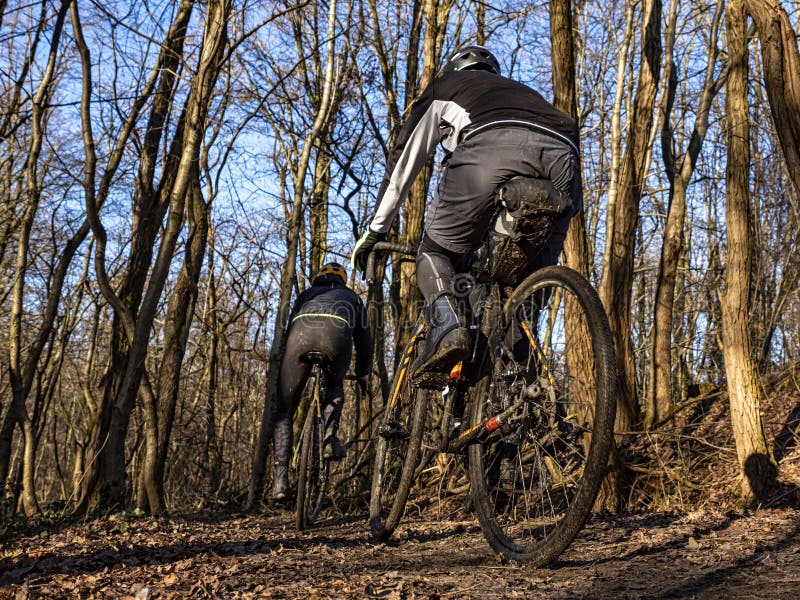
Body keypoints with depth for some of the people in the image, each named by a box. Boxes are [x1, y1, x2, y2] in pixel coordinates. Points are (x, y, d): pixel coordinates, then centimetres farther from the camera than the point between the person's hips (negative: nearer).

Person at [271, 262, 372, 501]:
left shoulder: (306, 294, 43)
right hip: (336, 331, 0)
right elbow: (363, 339, 42)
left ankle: (280, 475, -4)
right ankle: (330, 436, 9)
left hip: (301, 330, 0)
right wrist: (362, 374, 55)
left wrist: (282, 371, 51)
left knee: (284, 412, 11)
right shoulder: (352, 297, 42)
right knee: (335, 387, 33)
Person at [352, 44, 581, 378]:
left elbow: (402, 163, 34)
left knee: (436, 252, 12)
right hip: (563, 154, 4)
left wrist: (375, 230, 40)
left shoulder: (444, 86, 36)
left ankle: (446, 324, -15)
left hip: (490, 145, -4)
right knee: (532, 273, 19)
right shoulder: (519, 89, 47)